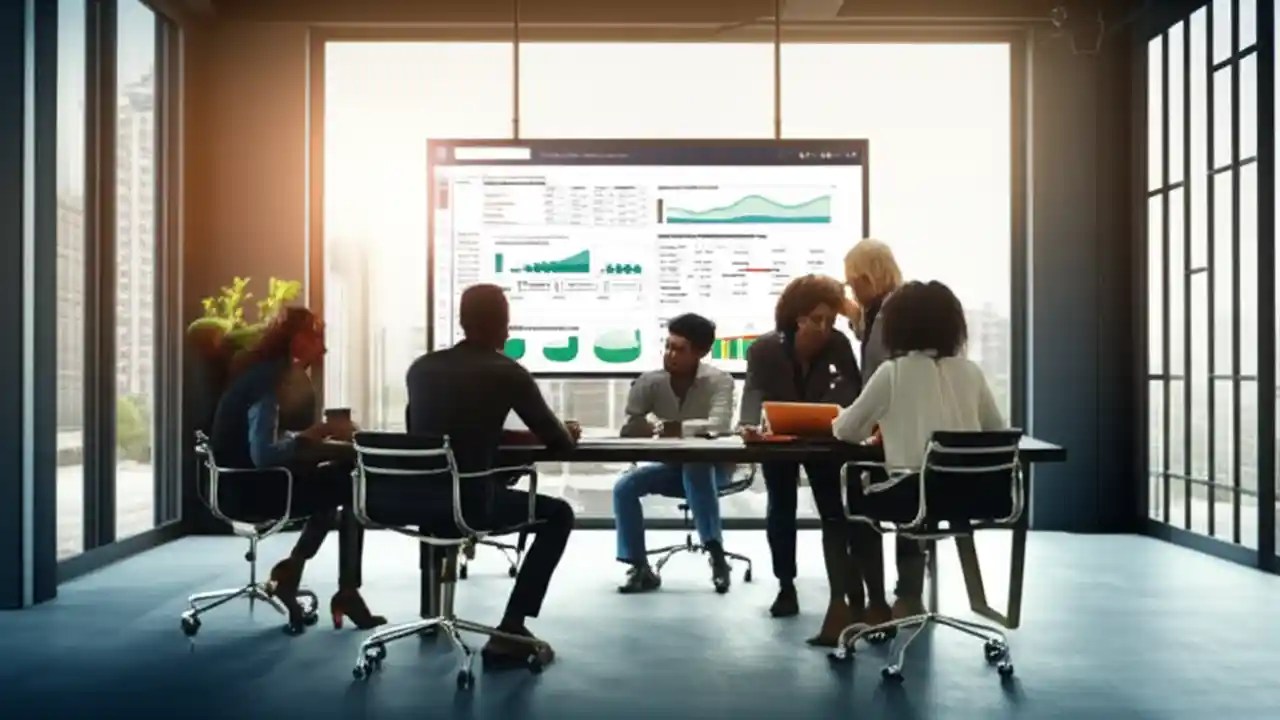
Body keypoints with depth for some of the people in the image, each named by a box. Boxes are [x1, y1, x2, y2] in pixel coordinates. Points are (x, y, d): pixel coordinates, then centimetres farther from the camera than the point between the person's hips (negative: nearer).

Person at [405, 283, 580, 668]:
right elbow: (558, 441, 4)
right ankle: (510, 631, 7)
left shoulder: (421, 367, 9)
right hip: (470, 505, -6)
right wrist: (569, 432, 29)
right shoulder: (508, 372, -5)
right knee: (558, 514, 17)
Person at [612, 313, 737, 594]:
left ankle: (717, 557, -28)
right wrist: (645, 428, -31)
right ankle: (641, 568, -10)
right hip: (672, 467, 4)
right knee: (624, 487, -19)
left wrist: (675, 427, -36)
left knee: (695, 470, -37)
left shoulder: (719, 381, -17)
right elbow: (627, 430, -9)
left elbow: (719, 426, -32)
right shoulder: (650, 381, -9)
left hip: (712, 467, -4)